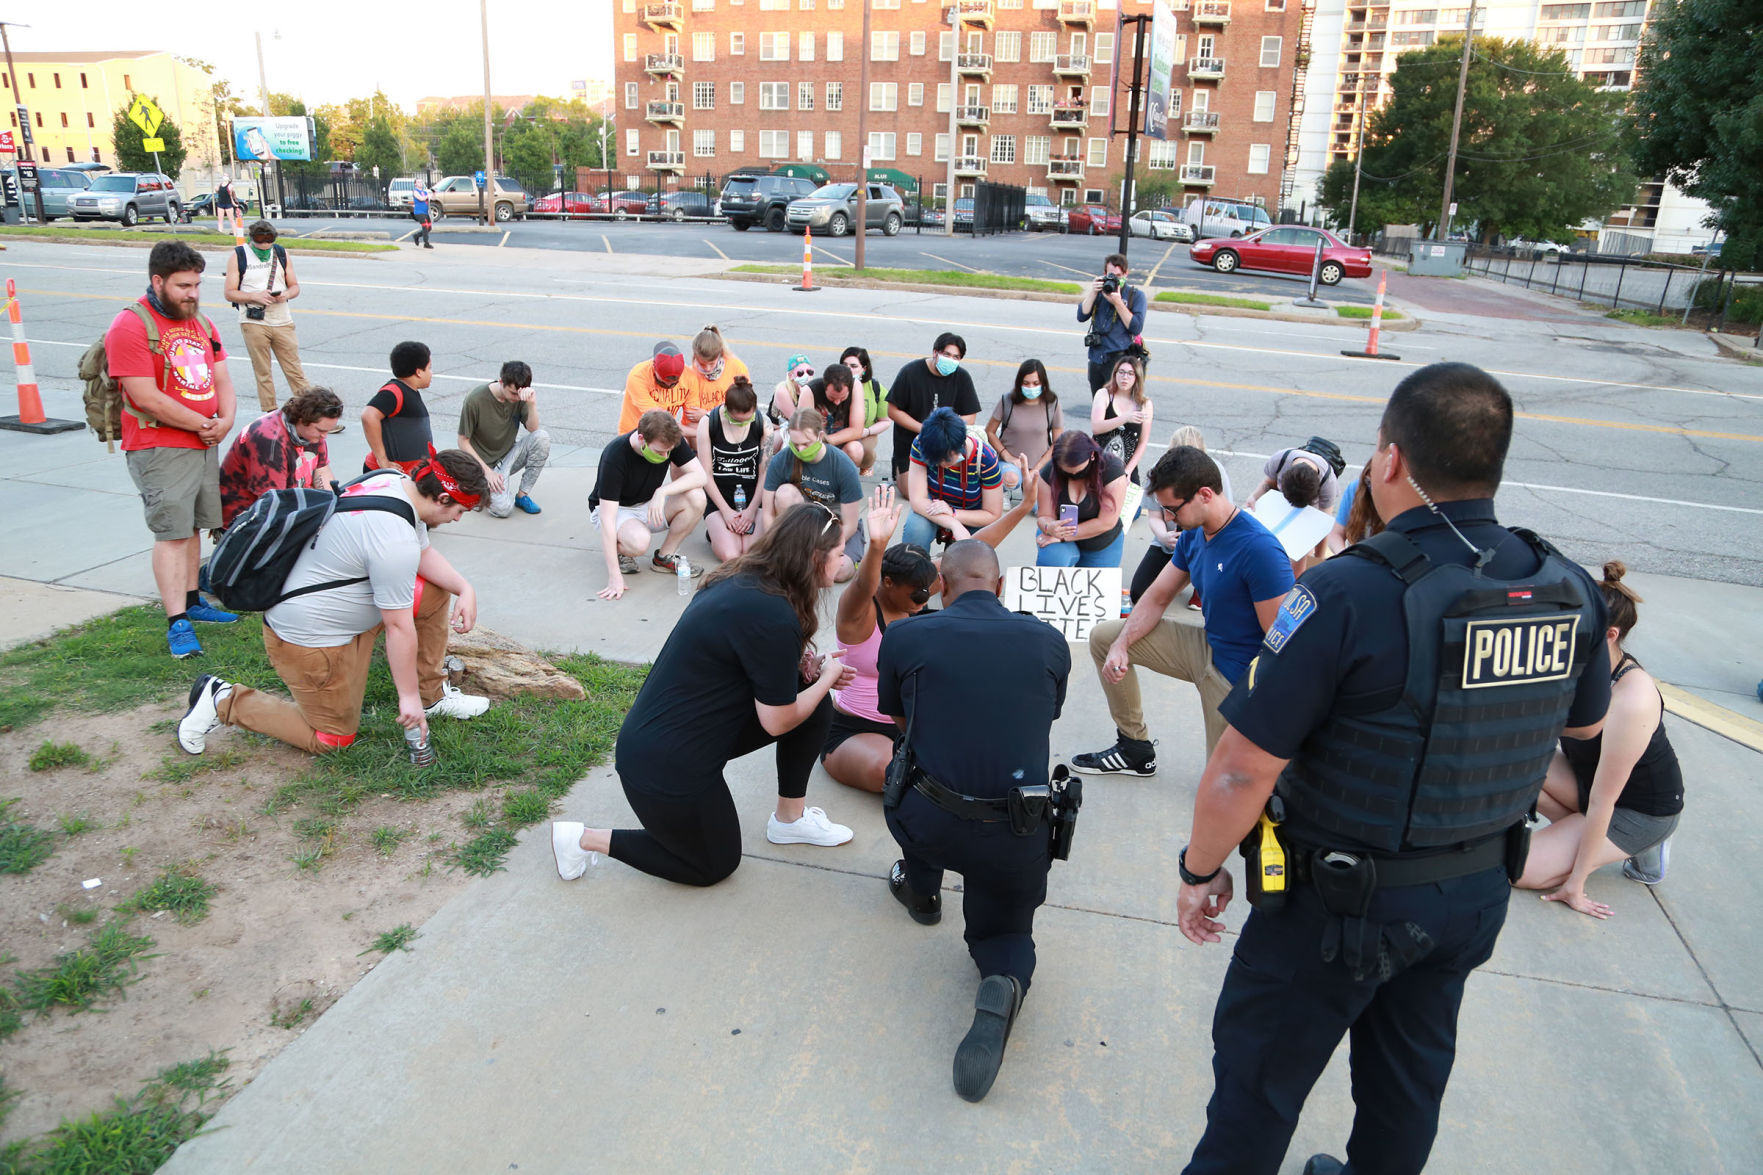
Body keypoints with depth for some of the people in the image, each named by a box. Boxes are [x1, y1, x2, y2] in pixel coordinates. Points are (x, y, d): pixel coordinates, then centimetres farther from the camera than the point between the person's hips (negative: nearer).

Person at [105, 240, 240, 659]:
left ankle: (190, 599, 27)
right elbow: (147, 398, -18)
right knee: (172, 533, -8)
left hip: (206, 445, 7)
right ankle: (177, 623, -7)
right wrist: (202, 424, -12)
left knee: (192, 527, 15)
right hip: (160, 448, -7)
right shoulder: (130, 326, -12)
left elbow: (221, 377, 15)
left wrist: (225, 420, -4)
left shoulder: (200, 320, 13)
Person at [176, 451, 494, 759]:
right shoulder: (396, 541, -32)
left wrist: (465, 588, -4)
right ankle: (224, 701, 12)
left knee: (435, 590, 6)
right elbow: (399, 627, -24)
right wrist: (408, 696, -14)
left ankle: (432, 695, 17)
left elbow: (424, 554, 11)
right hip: (309, 637, -10)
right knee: (332, 739, 6)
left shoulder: (394, 479, -5)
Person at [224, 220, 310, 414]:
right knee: (263, 373, 4)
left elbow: (295, 287, 11)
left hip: (282, 321, 2)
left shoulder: (281, 253, 8)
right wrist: (255, 296, -19)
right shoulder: (238, 256, 0)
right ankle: (270, 415, 10)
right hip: (253, 323, -2)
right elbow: (230, 293, -3)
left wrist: (286, 294, -11)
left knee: (295, 370, 1)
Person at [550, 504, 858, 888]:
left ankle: (790, 818, 22)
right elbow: (777, 721, -17)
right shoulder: (774, 618, -26)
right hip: (665, 769, -9)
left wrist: (815, 672, 5)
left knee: (814, 701, 6)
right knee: (714, 866, 16)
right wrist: (827, 677, 0)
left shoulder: (740, 580, 1)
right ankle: (585, 839, 14)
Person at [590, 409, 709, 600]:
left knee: (696, 498, -24)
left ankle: (664, 557, -4)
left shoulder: (669, 441, -19)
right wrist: (615, 577, -37)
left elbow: (700, 475, -19)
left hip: (651, 505, 5)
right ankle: (620, 550, -1)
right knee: (638, 541, -38)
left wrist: (662, 491, -35)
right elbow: (607, 518, -33)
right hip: (617, 509, -5)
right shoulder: (614, 456, -32)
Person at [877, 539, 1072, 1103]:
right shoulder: (1049, 642, 3)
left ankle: (920, 888, 45)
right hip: (1016, 841, 1)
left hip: (928, 825, 0)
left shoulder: (904, 637, -1)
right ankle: (1007, 978, -9)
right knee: (1004, 931, 25)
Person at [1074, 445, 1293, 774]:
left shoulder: (1259, 549, -29)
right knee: (1103, 637, 7)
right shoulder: (1194, 534, -2)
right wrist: (1121, 645, -12)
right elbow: (1158, 598, 5)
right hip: (1206, 645, 8)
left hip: (1239, 673, -8)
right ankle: (1135, 747, 14)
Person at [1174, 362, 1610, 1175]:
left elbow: (1242, 771, -27)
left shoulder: (1350, 595, -30)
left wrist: (1199, 871, -11)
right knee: (1411, 1071, 28)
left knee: (1260, 1077, 15)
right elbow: (1584, 722, 11)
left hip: (1341, 901, -6)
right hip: (1478, 892, 6)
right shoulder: (1570, 592, -10)